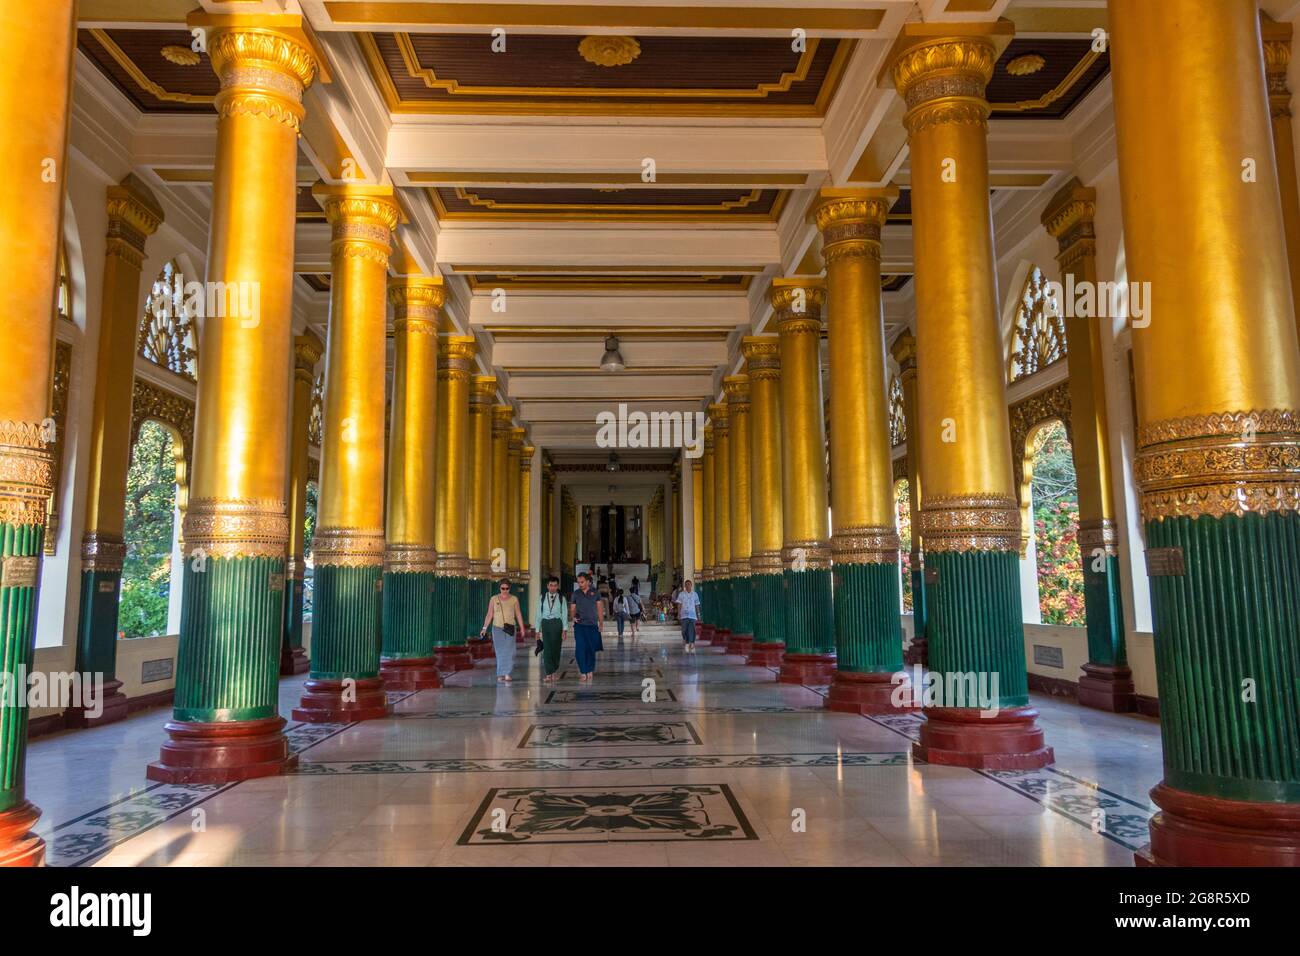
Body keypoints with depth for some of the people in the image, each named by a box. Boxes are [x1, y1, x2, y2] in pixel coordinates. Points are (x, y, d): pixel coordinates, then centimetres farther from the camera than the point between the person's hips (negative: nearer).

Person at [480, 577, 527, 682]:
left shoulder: (514, 599, 4)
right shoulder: (494, 599, 3)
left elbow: (518, 615, 6)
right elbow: (489, 614, 3)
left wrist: (522, 629, 1)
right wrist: (484, 628, -5)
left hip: (510, 629, 0)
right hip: (497, 628, 0)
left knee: (509, 652, -4)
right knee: (500, 652, 1)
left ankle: (507, 674, 2)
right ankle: (500, 675, 3)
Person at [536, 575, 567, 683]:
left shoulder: (561, 599, 4)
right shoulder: (542, 598, 8)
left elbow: (564, 615, 1)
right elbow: (539, 614, 8)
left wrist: (564, 630, -7)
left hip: (557, 624, -1)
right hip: (545, 623, 1)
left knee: (555, 648, 5)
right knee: (546, 648, -7)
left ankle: (554, 671, 25)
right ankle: (549, 674, -8)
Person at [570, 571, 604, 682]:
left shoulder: (595, 592, 4)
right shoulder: (576, 594, 7)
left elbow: (600, 608, 7)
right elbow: (572, 609, 11)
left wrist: (601, 623, 3)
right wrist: (573, 617, -10)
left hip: (592, 625, 0)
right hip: (579, 625, 0)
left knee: (591, 649, 6)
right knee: (580, 649, -9)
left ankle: (590, 670, 24)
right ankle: (583, 673, -4)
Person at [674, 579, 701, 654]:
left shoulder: (695, 594, 9)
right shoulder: (681, 594, 5)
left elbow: (697, 605, 13)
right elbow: (679, 604, 3)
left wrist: (698, 615, 12)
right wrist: (678, 614, -6)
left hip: (692, 615, 0)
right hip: (684, 615, 0)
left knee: (692, 630, -9)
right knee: (684, 630, -1)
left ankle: (692, 644, -10)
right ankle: (687, 643, 19)